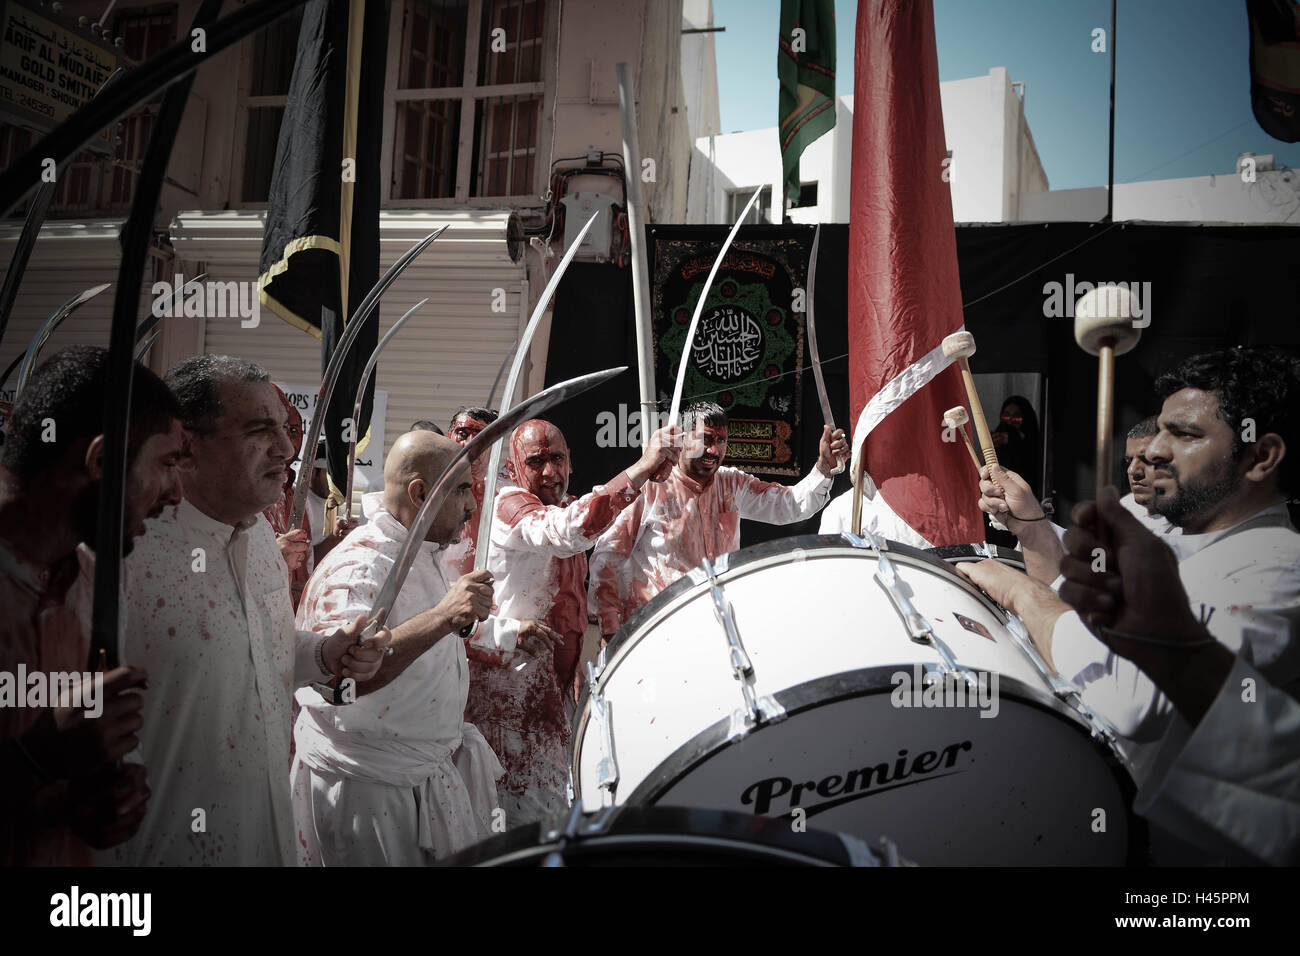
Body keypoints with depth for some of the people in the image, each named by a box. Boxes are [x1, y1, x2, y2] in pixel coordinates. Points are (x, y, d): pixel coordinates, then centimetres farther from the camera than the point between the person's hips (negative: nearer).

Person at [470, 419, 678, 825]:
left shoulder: (568, 505, 12)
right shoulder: (510, 505, -17)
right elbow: (568, 532, -39)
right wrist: (642, 467, -44)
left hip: (555, 674, 9)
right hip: (512, 678, -8)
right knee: (537, 810, -5)